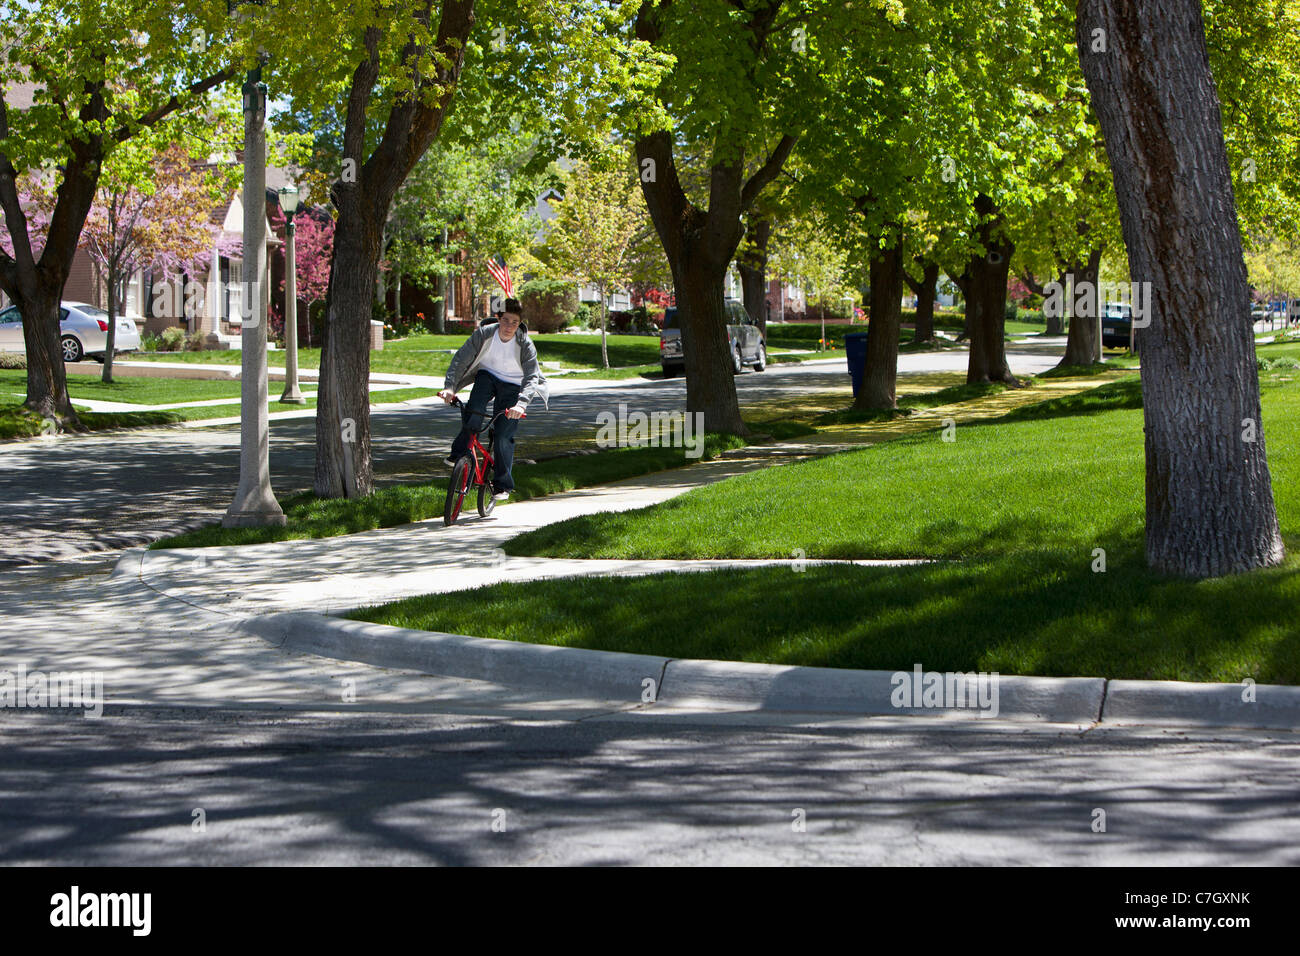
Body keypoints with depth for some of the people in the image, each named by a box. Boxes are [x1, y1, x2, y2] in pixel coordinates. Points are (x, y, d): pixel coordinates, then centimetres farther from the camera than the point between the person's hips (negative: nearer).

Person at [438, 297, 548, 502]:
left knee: (504, 434, -10)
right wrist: (449, 386, -32)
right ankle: (459, 453, -13)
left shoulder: (525, 344, -23)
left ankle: (502, 485, 0)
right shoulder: (484, 334, -20)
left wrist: (521, 403, -47)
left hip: (512, 385, -1)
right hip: (487, 375, 1)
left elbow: (532, 377, -30)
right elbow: (461, 358, -18)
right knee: (474, 410, -30)